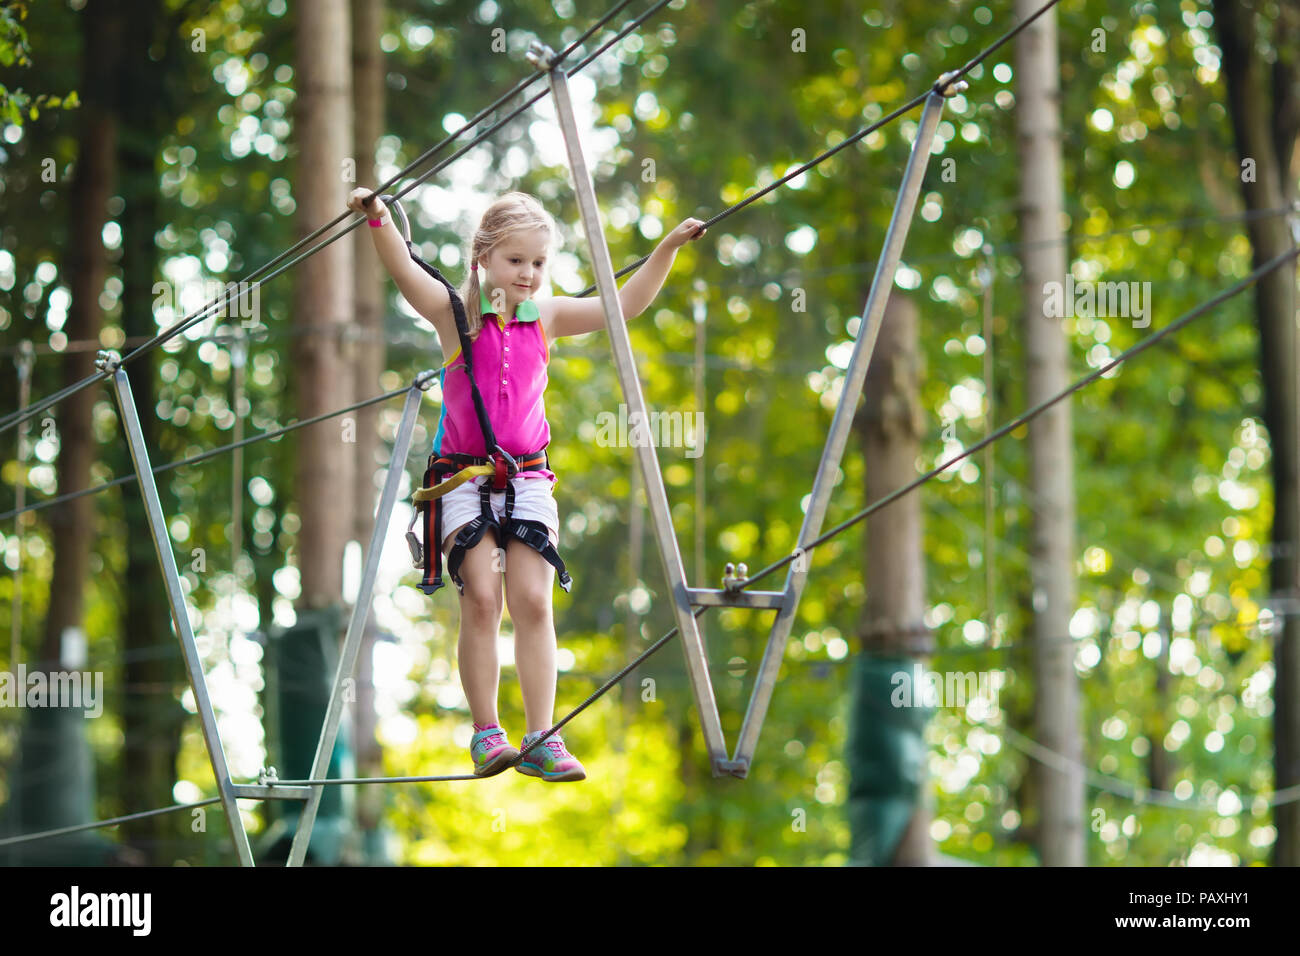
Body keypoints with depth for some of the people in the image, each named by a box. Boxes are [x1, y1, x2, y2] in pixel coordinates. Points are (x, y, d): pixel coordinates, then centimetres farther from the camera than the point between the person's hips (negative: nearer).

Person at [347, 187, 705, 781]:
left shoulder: (546, 317, 8)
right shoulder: (456, 311, -2)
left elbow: (628, 304, 6)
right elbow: (403, 271, -19)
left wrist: (668, 248, -4)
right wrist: (379, 221, -37)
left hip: (527, 479, 3)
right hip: (463, 478, -3)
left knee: (533, 600, -6)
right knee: (481, 598, -11)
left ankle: (541, 740, -4)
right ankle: (486, 734, -1)